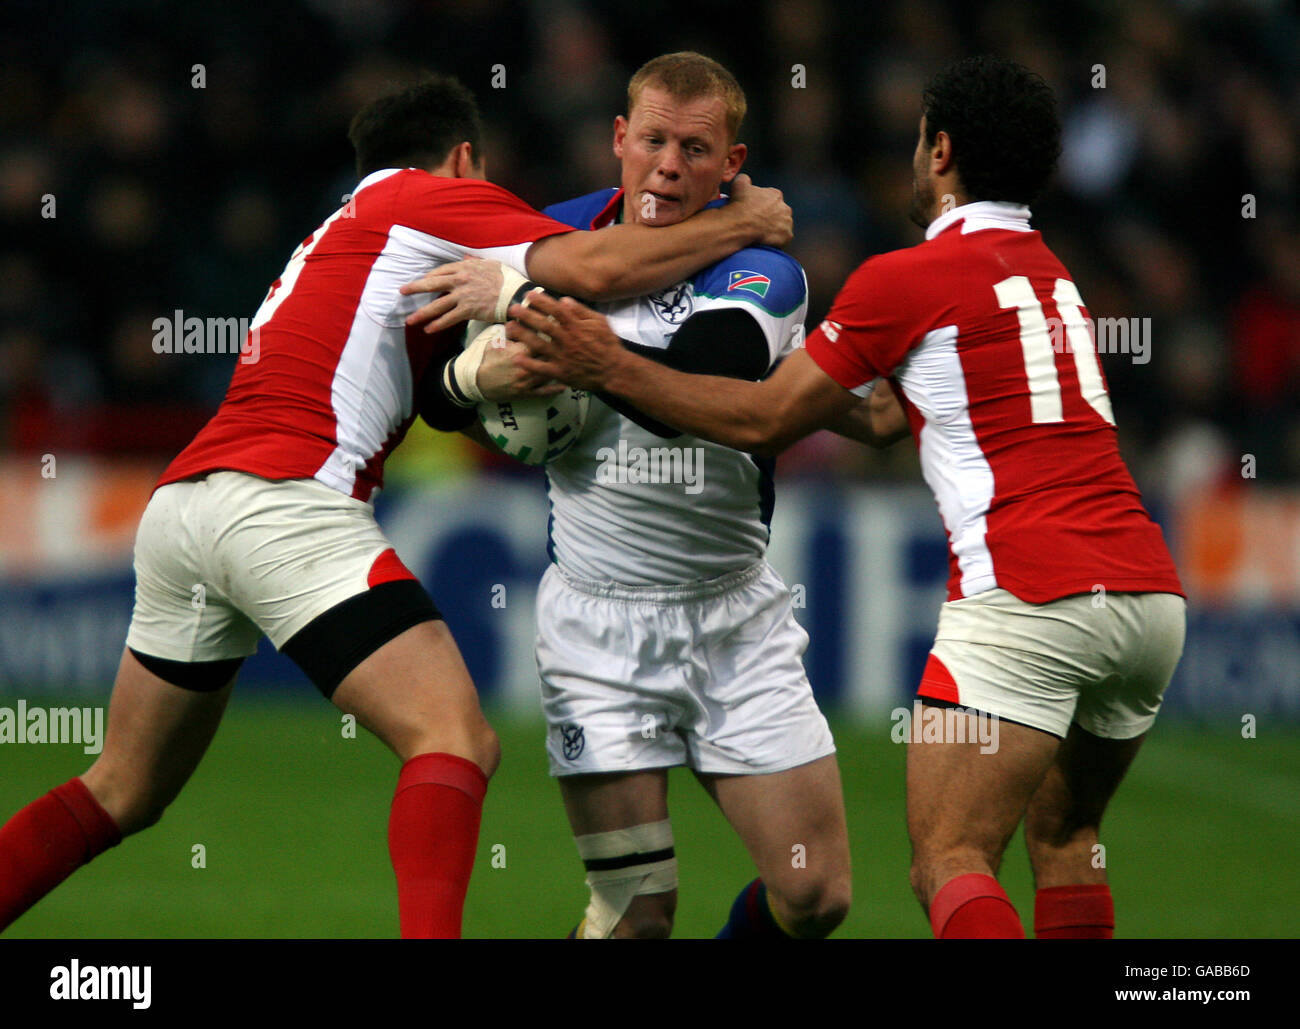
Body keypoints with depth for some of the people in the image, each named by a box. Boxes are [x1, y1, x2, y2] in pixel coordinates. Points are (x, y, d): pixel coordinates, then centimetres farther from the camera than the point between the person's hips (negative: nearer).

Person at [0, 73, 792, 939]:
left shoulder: (347, 230, 32)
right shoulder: (432, 197, 7)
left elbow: (457, 402, 30)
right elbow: (595, 268, -6)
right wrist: (739, 225, 7)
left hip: (182, 498, 9)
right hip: (288, 501, -9)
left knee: (125, 793, 18)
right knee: (457, 742, -15)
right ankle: (431, 932, -36)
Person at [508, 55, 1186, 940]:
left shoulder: (909, 279, -1)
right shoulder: (1053, 277, 24)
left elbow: (766, 421, 5)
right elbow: (884, 419, 31)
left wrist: (612, 367, 12)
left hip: (1029, 598, -8)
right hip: (1152, 593, 8)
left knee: (950, 864, -10)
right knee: (1063, 836, 23)